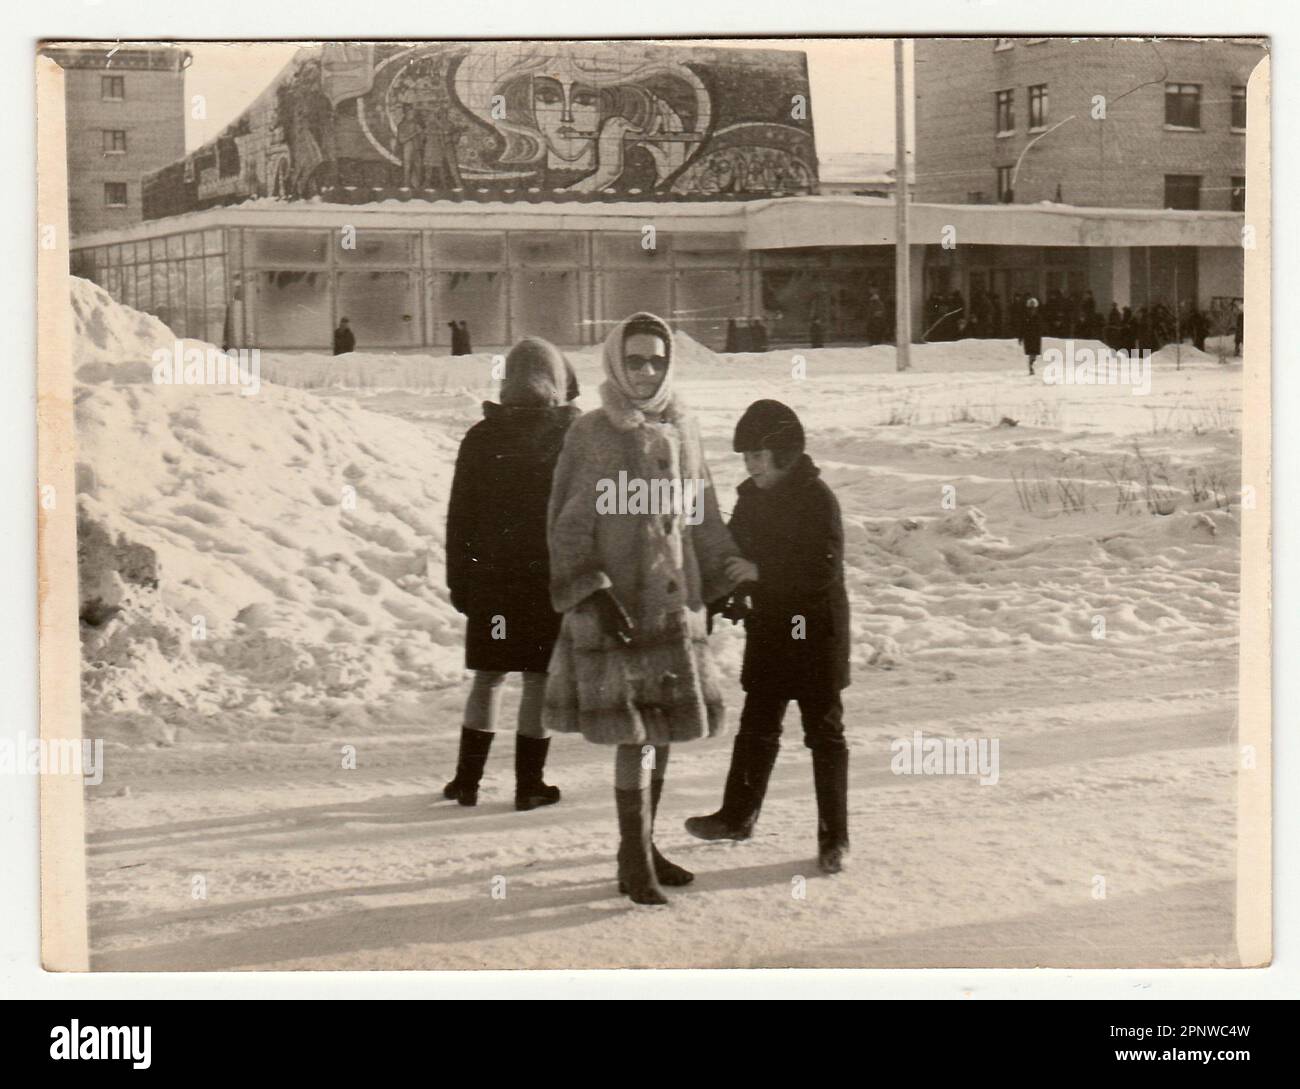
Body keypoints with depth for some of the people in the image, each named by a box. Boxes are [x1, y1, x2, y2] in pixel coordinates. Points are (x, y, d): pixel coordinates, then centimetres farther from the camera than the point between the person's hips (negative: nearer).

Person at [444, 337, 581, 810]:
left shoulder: (481, 437, 0)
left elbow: (459, 518, 3)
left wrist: (458, 580, 9)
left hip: (492, 579, 2)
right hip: (553, 579, -2)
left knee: (488, 677, 13)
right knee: (539, 680, 4)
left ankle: (468, 779, 15)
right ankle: (529, 784, 8)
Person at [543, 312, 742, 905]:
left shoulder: (682, 429, 10)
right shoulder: (591, 435, -6)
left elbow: (703, 516, 19)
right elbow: (567, 527, -7)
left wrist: (726, 578, 11)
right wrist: (591, 595, -16)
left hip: (676, 606, 6)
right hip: (617, 610, -6)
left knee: (663, 728, 12)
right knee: (635, 733, -7)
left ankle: (643, 848, 25)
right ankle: (634, 862, 1)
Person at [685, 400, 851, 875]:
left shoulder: (817, 498, -16)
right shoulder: (750, 497, 5)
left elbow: (824, 569, -24)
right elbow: (735, 551, 14)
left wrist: (758, 571, -26)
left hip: (814, 632, -6)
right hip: (767, 631, 7)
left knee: (824, 733, 2)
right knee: (756, 727, 17)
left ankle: (834, 836, 9)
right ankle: (738, 814, 31)